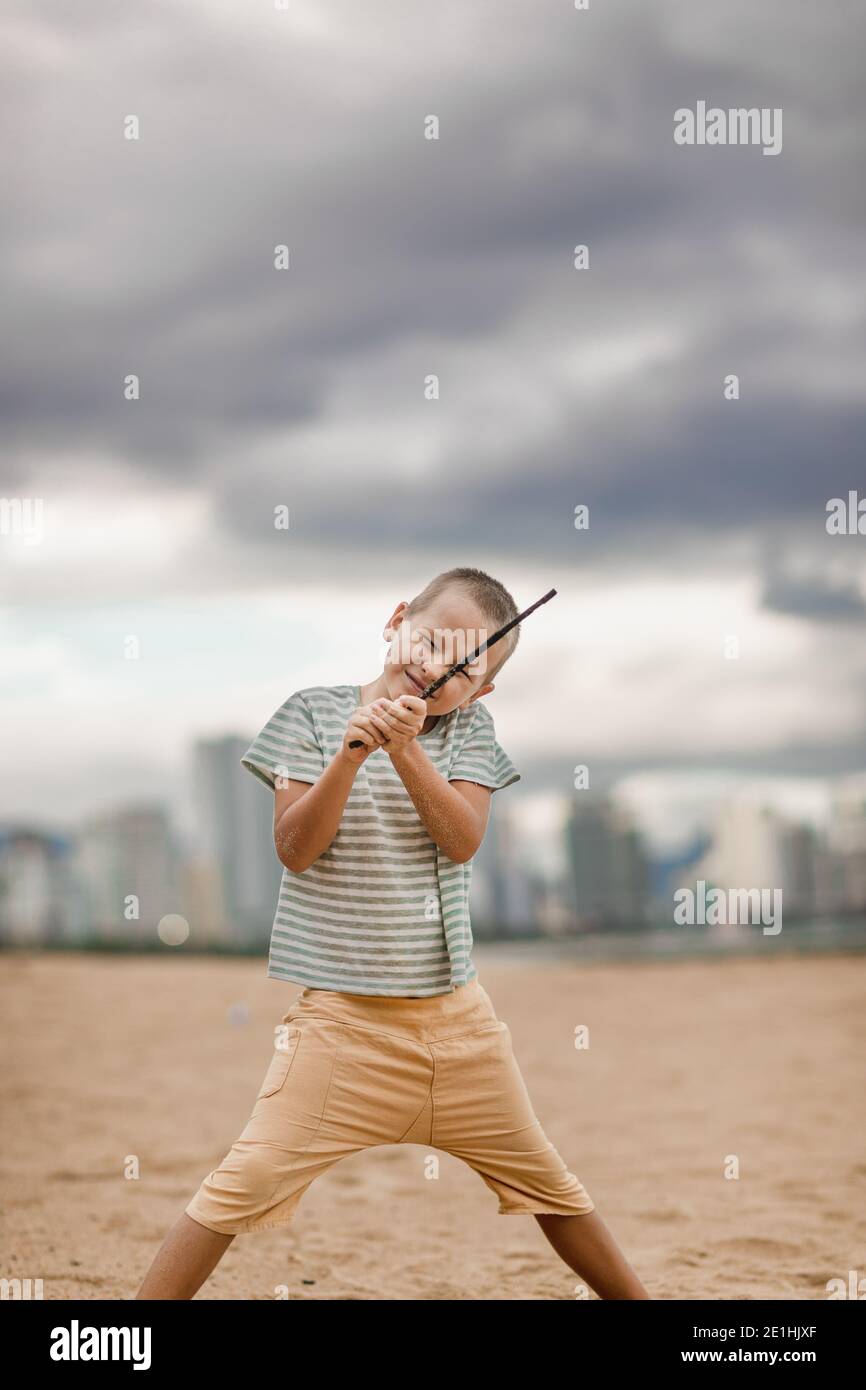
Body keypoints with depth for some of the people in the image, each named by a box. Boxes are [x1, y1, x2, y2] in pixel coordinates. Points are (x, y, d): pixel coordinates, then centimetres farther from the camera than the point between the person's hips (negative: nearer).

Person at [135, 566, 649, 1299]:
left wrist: (407, 748, -22)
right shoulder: (315, 711, -1)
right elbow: (295, 849, -10)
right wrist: (350, 754, -23)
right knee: (248, 1180, -10)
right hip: (342, 1017, -3)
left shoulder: (470, 729, 4)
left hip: (456, 1013, 3)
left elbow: (463, 840, -11)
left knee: (546, 1181, 13)